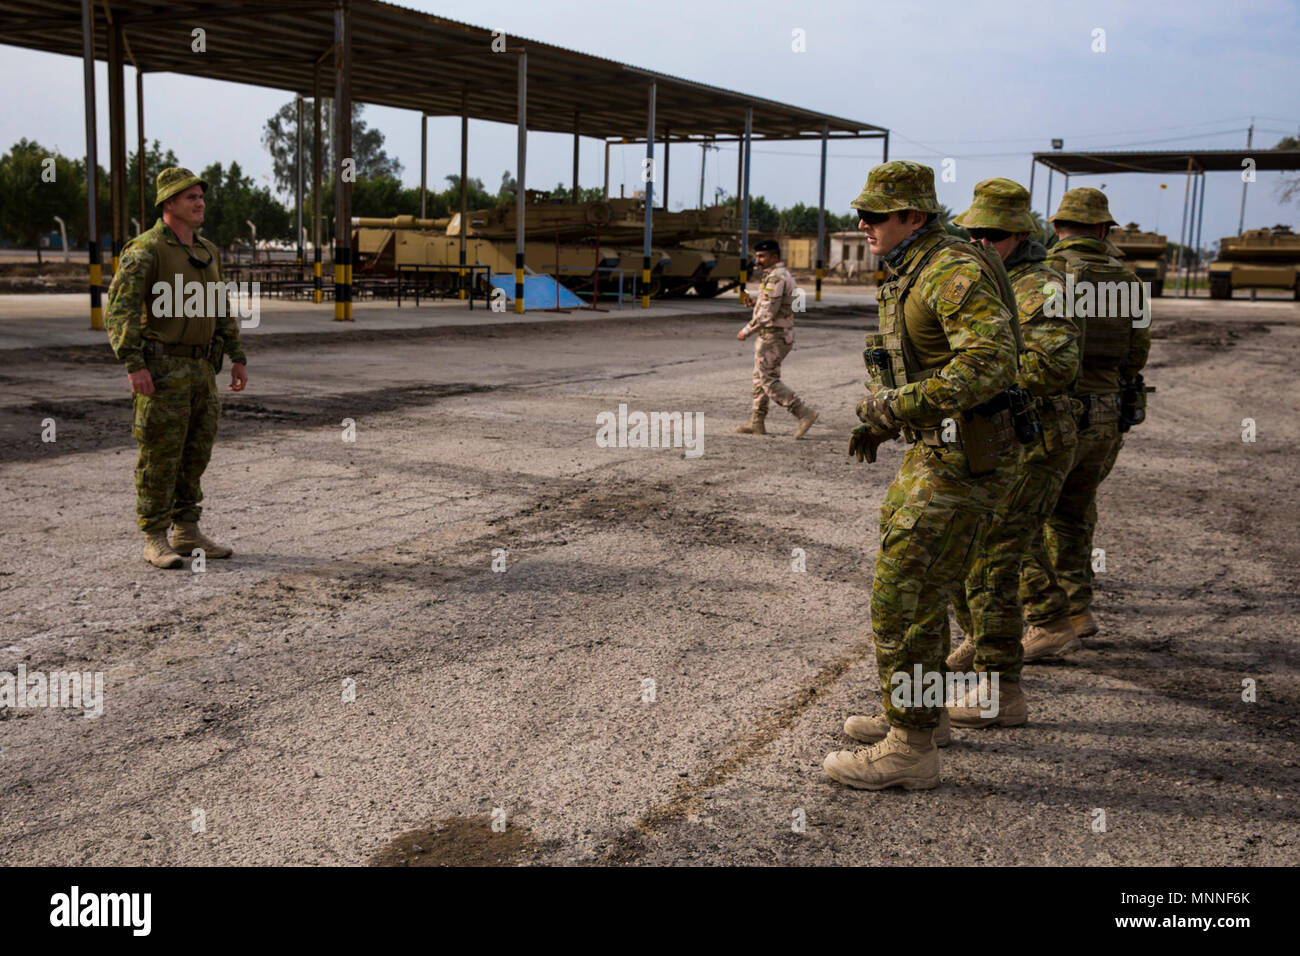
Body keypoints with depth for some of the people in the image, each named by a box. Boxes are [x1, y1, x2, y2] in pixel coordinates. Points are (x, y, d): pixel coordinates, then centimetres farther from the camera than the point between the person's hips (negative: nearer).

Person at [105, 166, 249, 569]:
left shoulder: (206, 252, 13)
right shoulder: (145, 250, -11)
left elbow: (221, 310, 19)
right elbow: (119, 309, -17)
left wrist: (237, 358, 12)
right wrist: (133, 365, -26)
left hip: (199, 367, 7)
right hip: (160, 367, -7)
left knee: (195, 452, 9)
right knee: (160, 454, -4)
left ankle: (187, 534, 18)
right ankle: (155, 541, 4)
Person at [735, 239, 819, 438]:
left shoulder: (775, 278, -18)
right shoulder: (784, 275, 16)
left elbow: (768, 313, -23)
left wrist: (746, 331, -14)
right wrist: (753, 302, 12)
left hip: (773, 337, -11)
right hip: (781, 335, 11)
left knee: (769, 381, -8)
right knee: (761, 379, 14)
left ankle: (804, 412, -10)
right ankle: (756, 423, 19)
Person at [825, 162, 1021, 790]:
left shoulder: (956, 273, -17)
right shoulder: (911, 277, 16)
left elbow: (991, 363, -29)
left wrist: (905, 405, -28)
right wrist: (882, 422, 16)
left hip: (963, 461, -11)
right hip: (938, 450, 11)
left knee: (902, 598, -7)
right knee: (920, 590, 20)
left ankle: (909, 750, 3)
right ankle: (913, 713, 35)